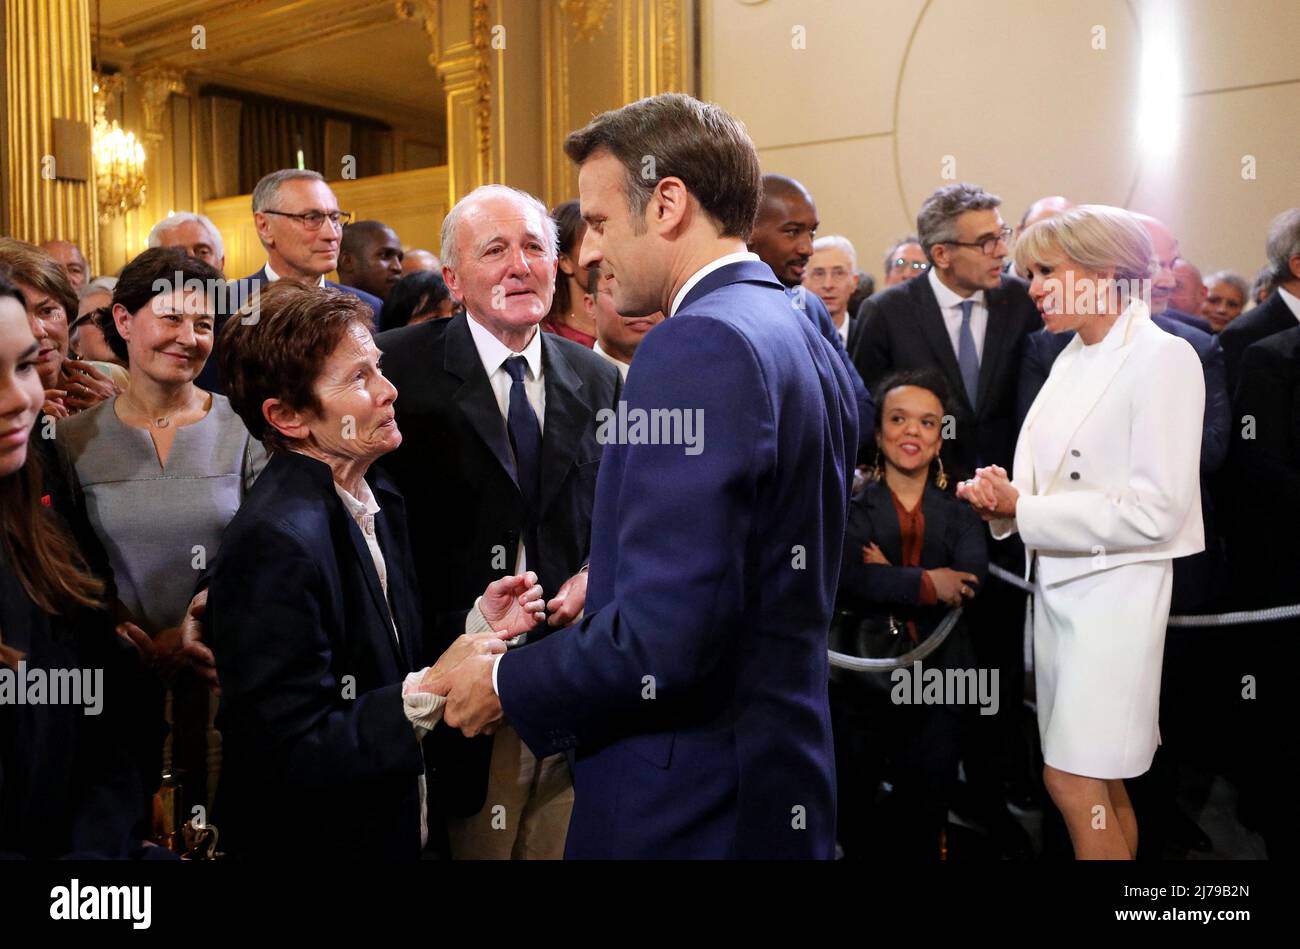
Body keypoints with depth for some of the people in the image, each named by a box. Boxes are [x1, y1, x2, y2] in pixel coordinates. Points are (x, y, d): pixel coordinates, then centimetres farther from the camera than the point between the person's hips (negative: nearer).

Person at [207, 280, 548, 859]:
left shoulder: (378, 501, 0)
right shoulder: (277, 541, -25)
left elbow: (388, 658, 6)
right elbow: (288, 759, -25)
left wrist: (477, 624, -7)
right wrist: (429, 691, -28)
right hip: (319, 839, -7)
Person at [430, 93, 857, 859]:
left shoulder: (698, 344, -21)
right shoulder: (807, 340, 8)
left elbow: (666, 636, -26)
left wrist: (505, 684, -11)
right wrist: (612, 589, 14)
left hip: (689, 804, -9)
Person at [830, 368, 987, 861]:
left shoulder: (958, 507, 5)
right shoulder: (848, 501, -3)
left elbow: (971, 578, -14)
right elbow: (845, 576, -21)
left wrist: (888, 578, -19)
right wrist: (926, 584, -20)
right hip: (858, 679, -1)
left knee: (923, 824, 14)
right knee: (851, 817, 14)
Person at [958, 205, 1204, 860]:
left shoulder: (1163, 358, -10)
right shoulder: (1073, 358, 13)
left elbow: (1155, 511, -18)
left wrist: (1022, 509, -15)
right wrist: (1000, 496, -4)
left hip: (1116, 591, -7)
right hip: (1057, 581, 7)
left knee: (1071, 781, -5)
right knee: (1099, 785, 15)